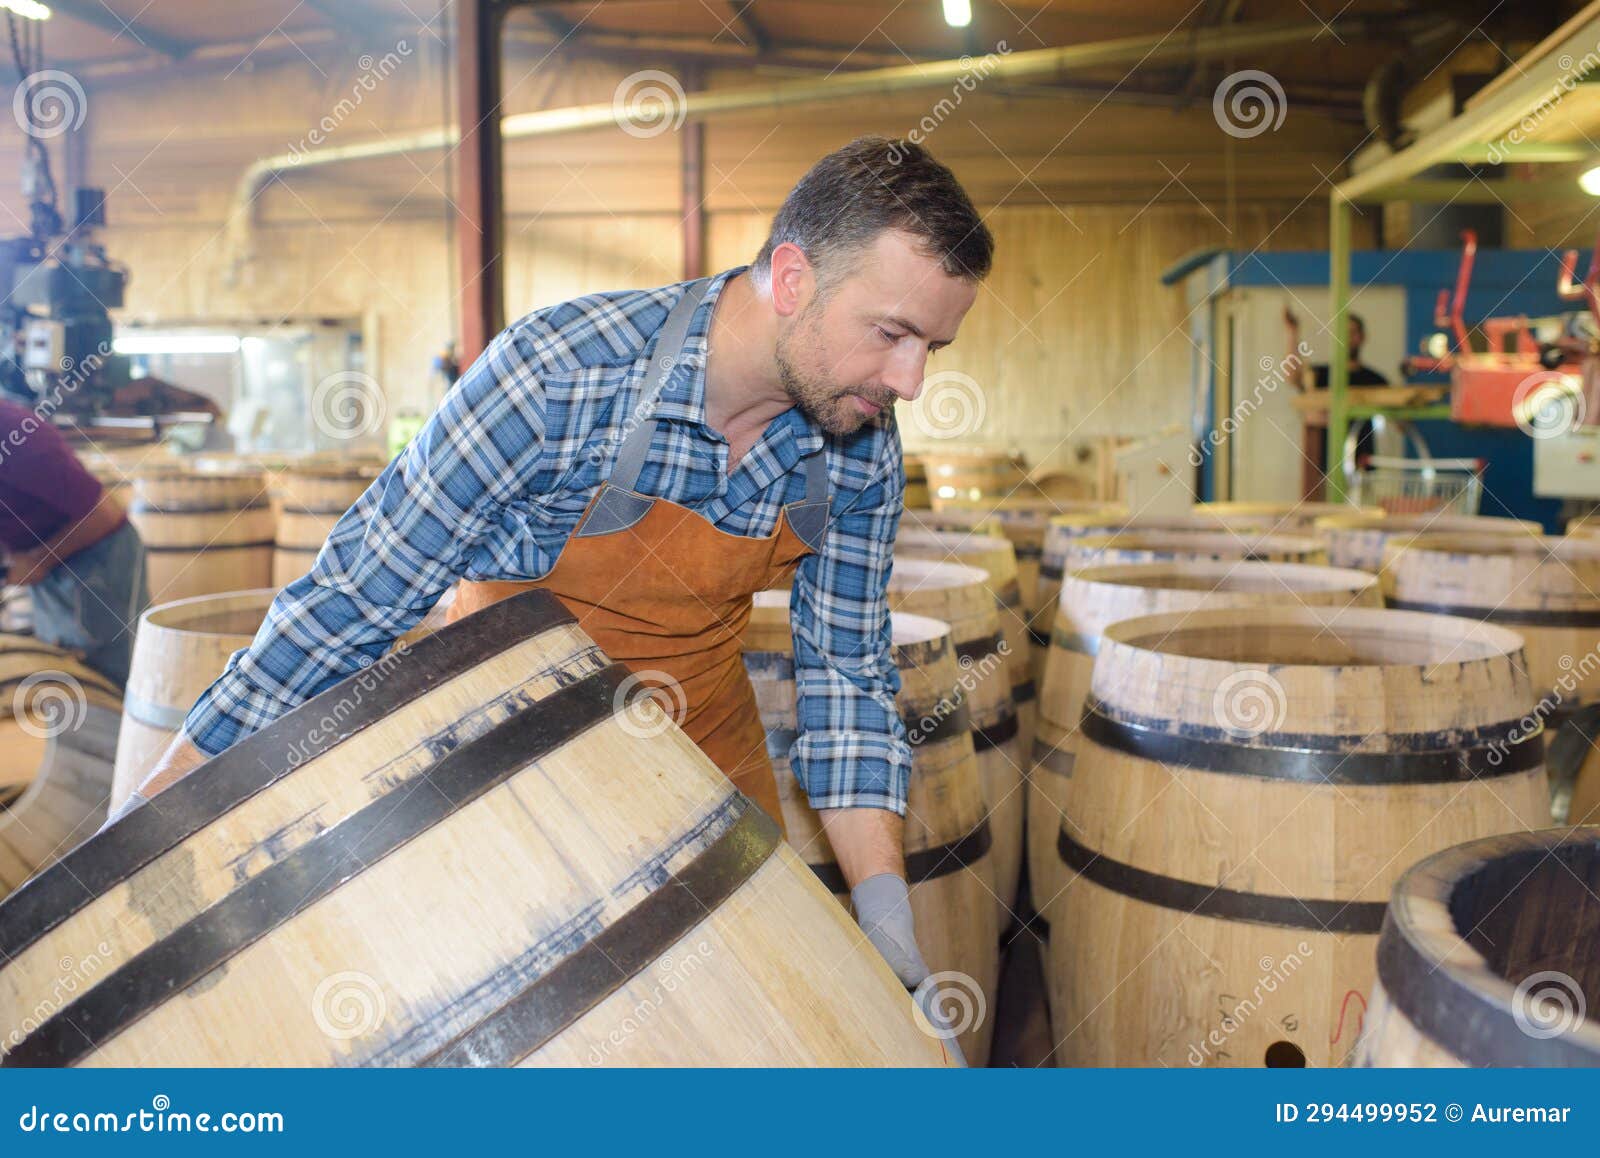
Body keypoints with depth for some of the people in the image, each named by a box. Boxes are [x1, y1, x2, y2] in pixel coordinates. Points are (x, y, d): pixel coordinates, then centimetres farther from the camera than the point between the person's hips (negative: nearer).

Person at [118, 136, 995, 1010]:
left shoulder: (862, 451, -16)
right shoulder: (556, 373, -32)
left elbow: (846, 669, -7)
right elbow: (352, 601, -24)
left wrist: (884, 911, -15)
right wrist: (150, 812, -19)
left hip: (705, 740, 4)